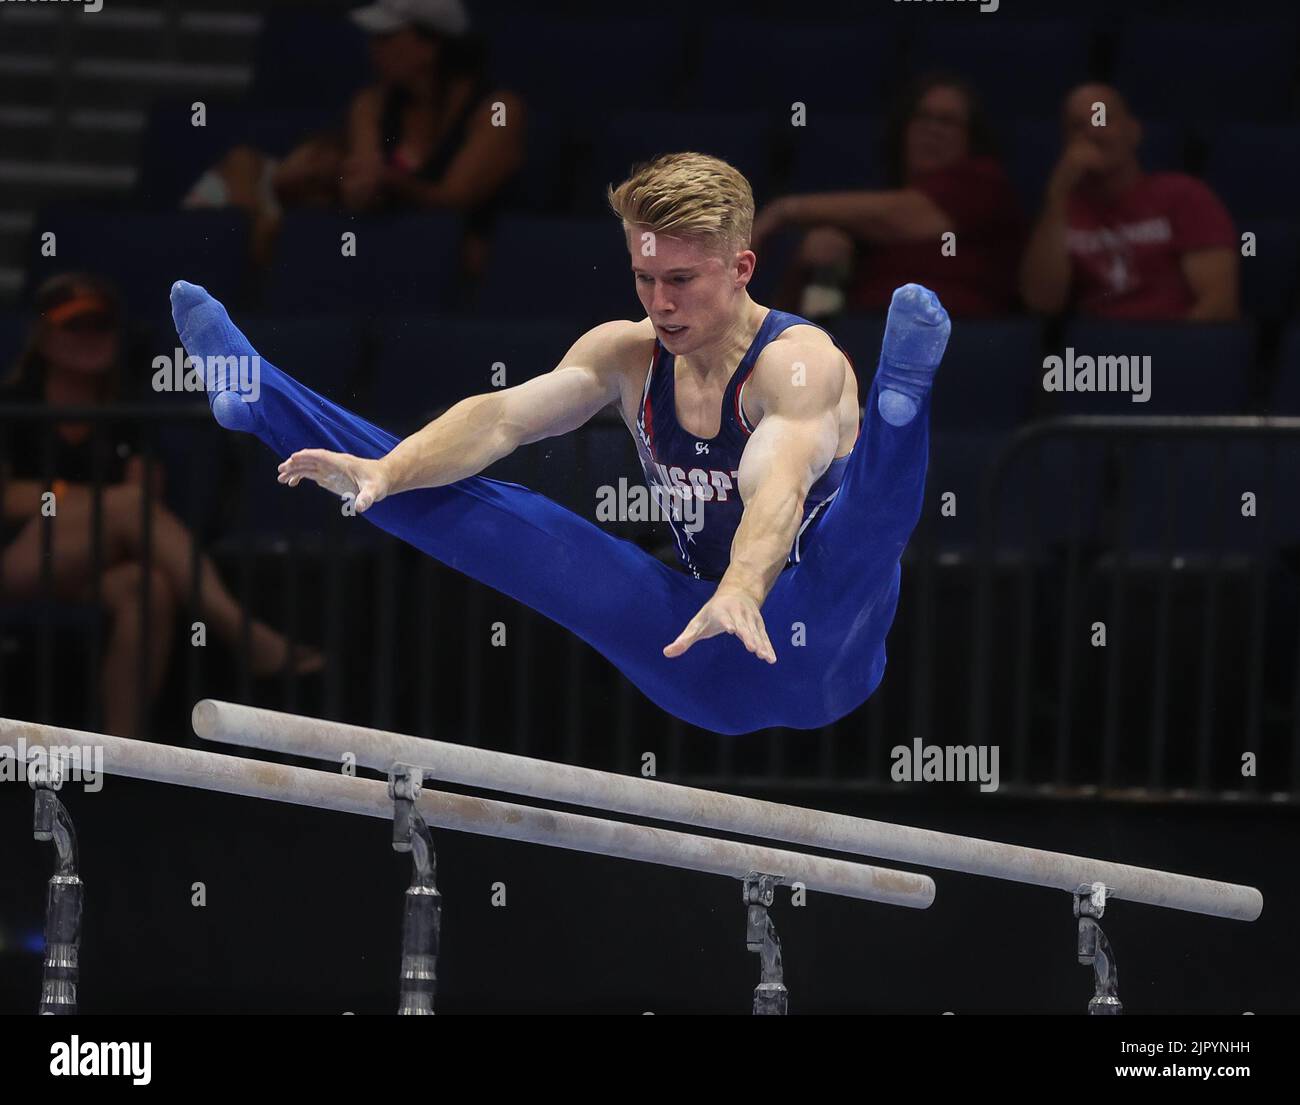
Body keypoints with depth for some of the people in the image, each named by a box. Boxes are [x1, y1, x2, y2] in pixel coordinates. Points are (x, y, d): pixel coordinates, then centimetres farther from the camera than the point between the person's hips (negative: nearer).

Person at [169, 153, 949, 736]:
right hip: (701, 665, 6)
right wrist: (384, 472, -26)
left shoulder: (799, 362, -14)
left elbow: (777, 487, -33)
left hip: (810, 654, -6)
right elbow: (503, 417, -8)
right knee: (471, 505, 2)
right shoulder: (627, 355, 6)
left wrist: (741, 593, -53)